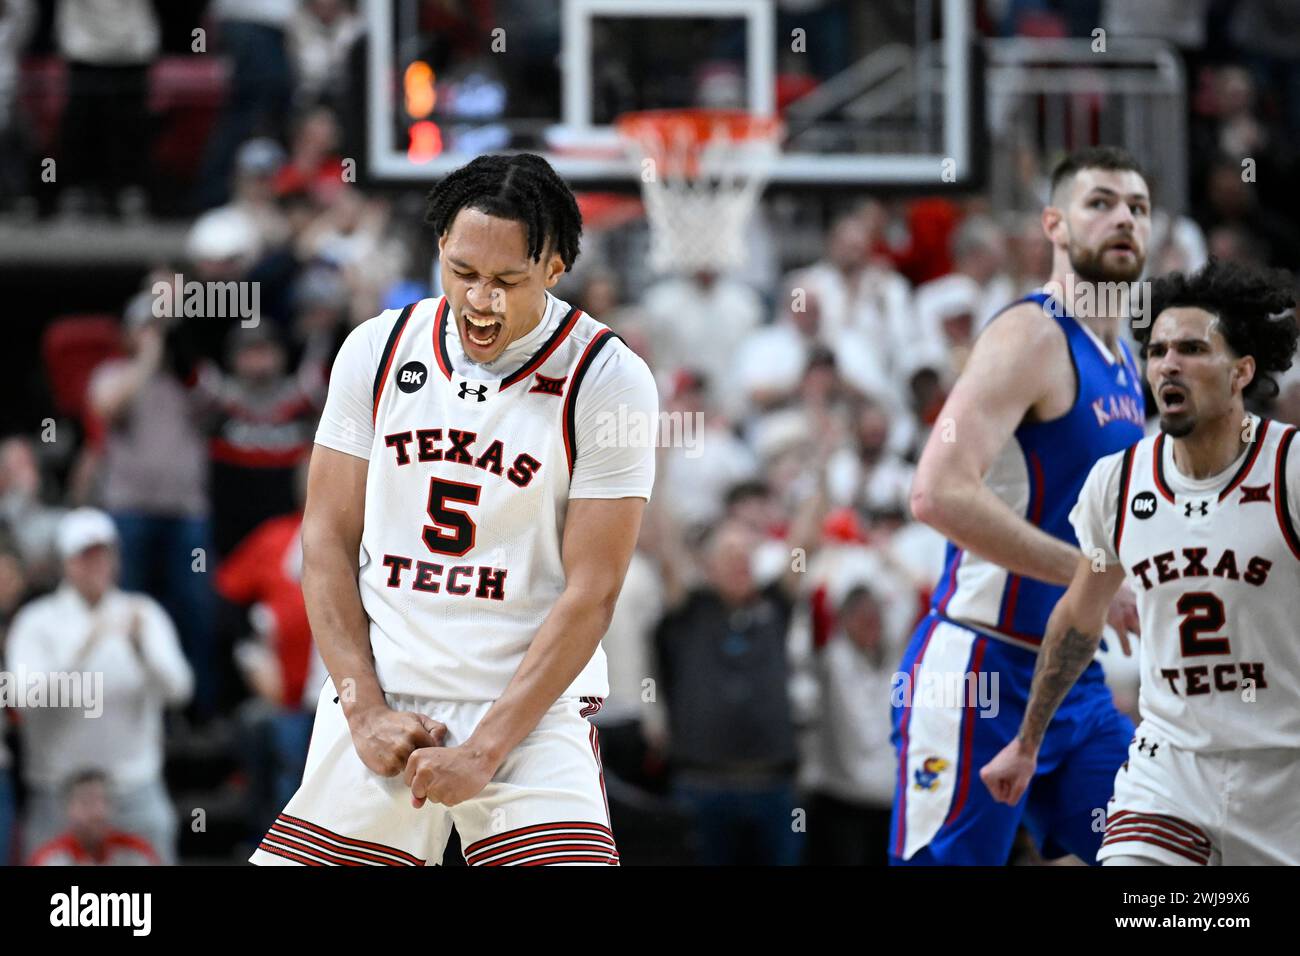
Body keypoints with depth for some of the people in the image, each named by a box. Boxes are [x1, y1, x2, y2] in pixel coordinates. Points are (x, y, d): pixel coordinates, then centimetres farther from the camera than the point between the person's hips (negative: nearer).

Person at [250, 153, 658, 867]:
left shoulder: (609, 381, -8)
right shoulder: (376, 351, 3)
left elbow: (590, 593, -9)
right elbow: (326, 540, 5)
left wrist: (484, 752, -14)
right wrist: (366, 712, -5)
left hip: (533, 704, -3)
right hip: (378, 695, 3)